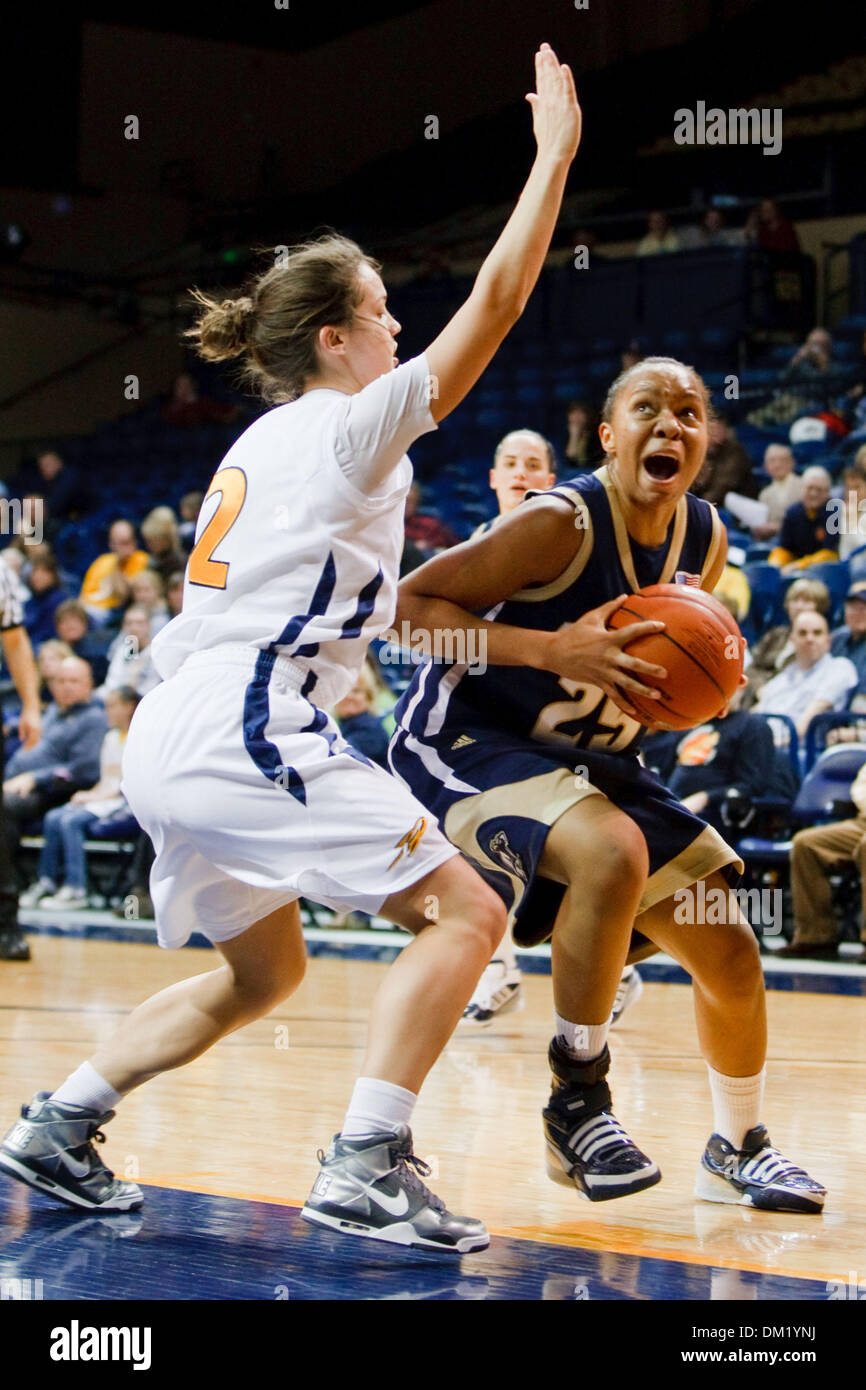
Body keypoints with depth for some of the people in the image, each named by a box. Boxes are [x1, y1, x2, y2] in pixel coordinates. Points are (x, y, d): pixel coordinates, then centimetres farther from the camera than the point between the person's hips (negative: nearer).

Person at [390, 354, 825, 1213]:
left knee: (730, 953, 3)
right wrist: (553, 648, -32)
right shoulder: (562, 523, -24)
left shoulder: (705, 539, -2)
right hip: (465, 740, -7)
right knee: (613, 851, -36)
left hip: (586, 756, 8)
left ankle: (736, 1149, 27)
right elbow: (410, 603, -22)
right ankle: (577, 1103, -18)